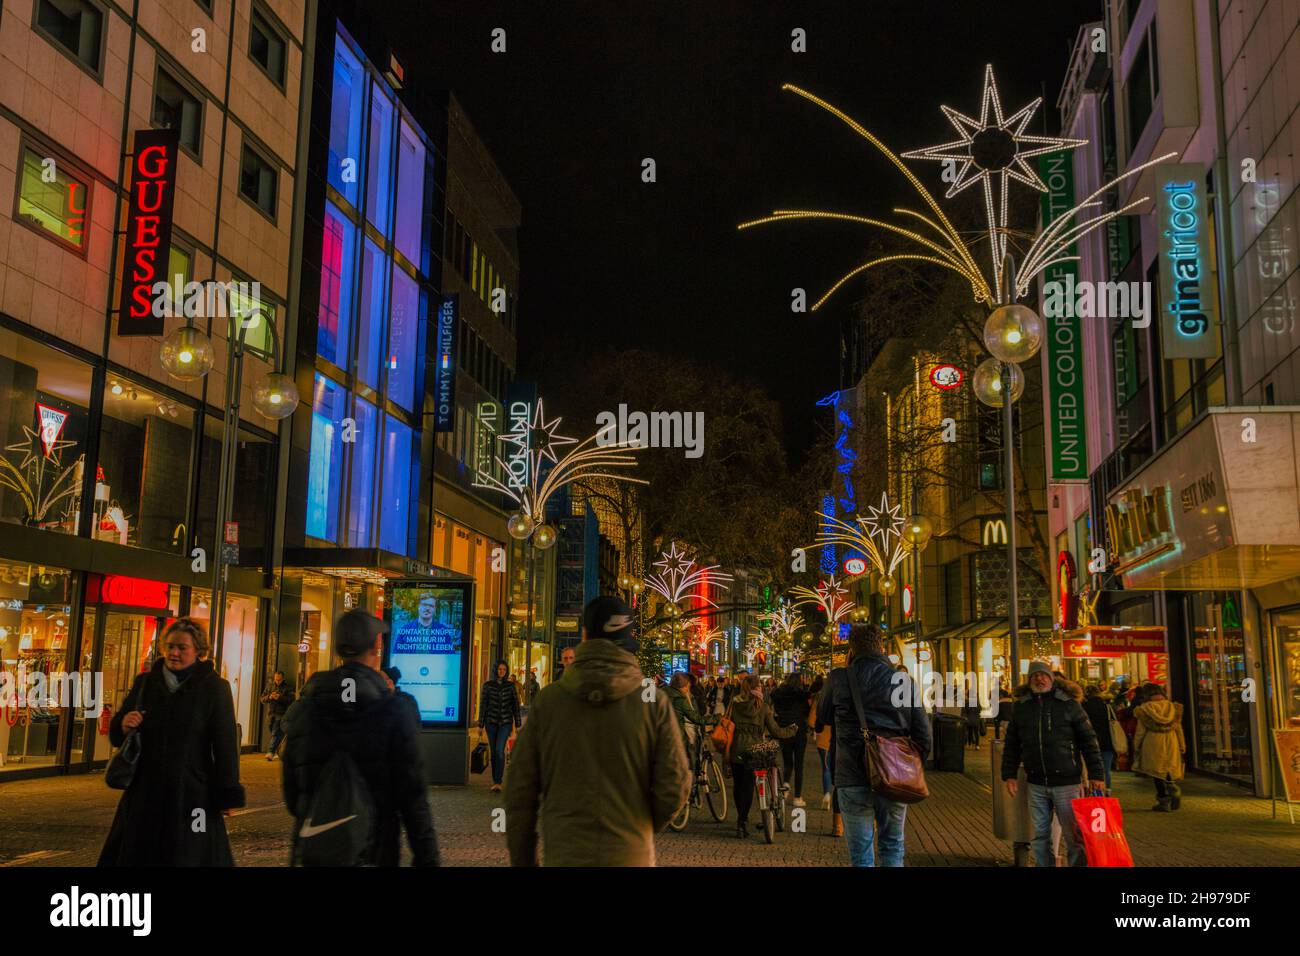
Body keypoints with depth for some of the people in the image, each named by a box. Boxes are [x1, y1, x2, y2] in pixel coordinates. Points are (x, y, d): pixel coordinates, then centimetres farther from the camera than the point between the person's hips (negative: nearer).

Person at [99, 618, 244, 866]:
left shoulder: (214, 687, -5)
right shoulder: (145, 682, 7)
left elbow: (225, 745, -7)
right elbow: (116, 735, 14)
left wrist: (227, 796, -9)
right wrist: (123, 726, -11)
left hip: (190, 795, -4)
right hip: (144, 791, 4)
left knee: (187, 857, 3)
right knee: (133, 855, 10)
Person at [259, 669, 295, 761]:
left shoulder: (288, 688, 0)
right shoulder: (269, 686, 13)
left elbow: (291, 699, -11)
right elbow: (261, 698, 9)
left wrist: (280, 698, -24)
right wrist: (269, 697, -12)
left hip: (281, 714, -5)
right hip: (271, 714, 5)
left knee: (276, 734, -14)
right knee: (273, 733, 12)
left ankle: (271, 752, -19)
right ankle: (277, 752, 25)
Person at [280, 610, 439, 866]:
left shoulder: (302, 709, 3)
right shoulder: (396, 710, -10)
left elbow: (291, 793, 8)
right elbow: (412, 797, -13)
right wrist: (427, 860, -6)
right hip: (372, 855, -3)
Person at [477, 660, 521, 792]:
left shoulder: (510, 686, 3)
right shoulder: (487, 685, 1)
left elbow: (515, 706, 6)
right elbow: (482, 705, 2)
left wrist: (517, 725, 4)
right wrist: (480, 725, 0)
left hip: (506, 722, -1)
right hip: (491, 722, 1)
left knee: (500, 750, -15)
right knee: (494, 752, 7)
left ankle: (498, 782, -16)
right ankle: (495, 780, 19)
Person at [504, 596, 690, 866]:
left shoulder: (547, 699, -6)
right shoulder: (654, 702, -8)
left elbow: (520, 790, -3)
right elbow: (674, 788, -8)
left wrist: (522, 860, 8)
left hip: (562, 856, 1)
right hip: (630, 855, -1)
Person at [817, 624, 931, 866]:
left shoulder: (839, 678, -2)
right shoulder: (903, 680, 2)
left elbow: (821, 719, 14)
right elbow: (923, 731, 2)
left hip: (853, 778, -2)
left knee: (861, 855, 7)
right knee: (892, 847, 18)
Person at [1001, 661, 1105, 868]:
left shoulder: (1069, 704, -1)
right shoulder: (1020, 707, 8)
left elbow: (1088, 741, 0)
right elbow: (1012, 744, 13)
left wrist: (1096, 775, -4)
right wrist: (1009, 775, 8)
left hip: (1066, 782, -3)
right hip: (1036, 783, 3)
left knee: (1073, 834, 2)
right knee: (1040, 835, 10)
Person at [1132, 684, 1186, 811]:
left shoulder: (1144, 710, -4)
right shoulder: (1173, 707, 4)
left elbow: (1140, 731, -1)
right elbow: (1178, 728, 10)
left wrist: (1136, 748, 9)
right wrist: (1182, 746, 18)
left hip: (1153, 743, -3)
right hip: (1171, 742, 3)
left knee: (1156, 772, 4)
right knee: (1170, 769, 16)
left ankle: (1163, 802, 4)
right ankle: (1174, 790, -11)